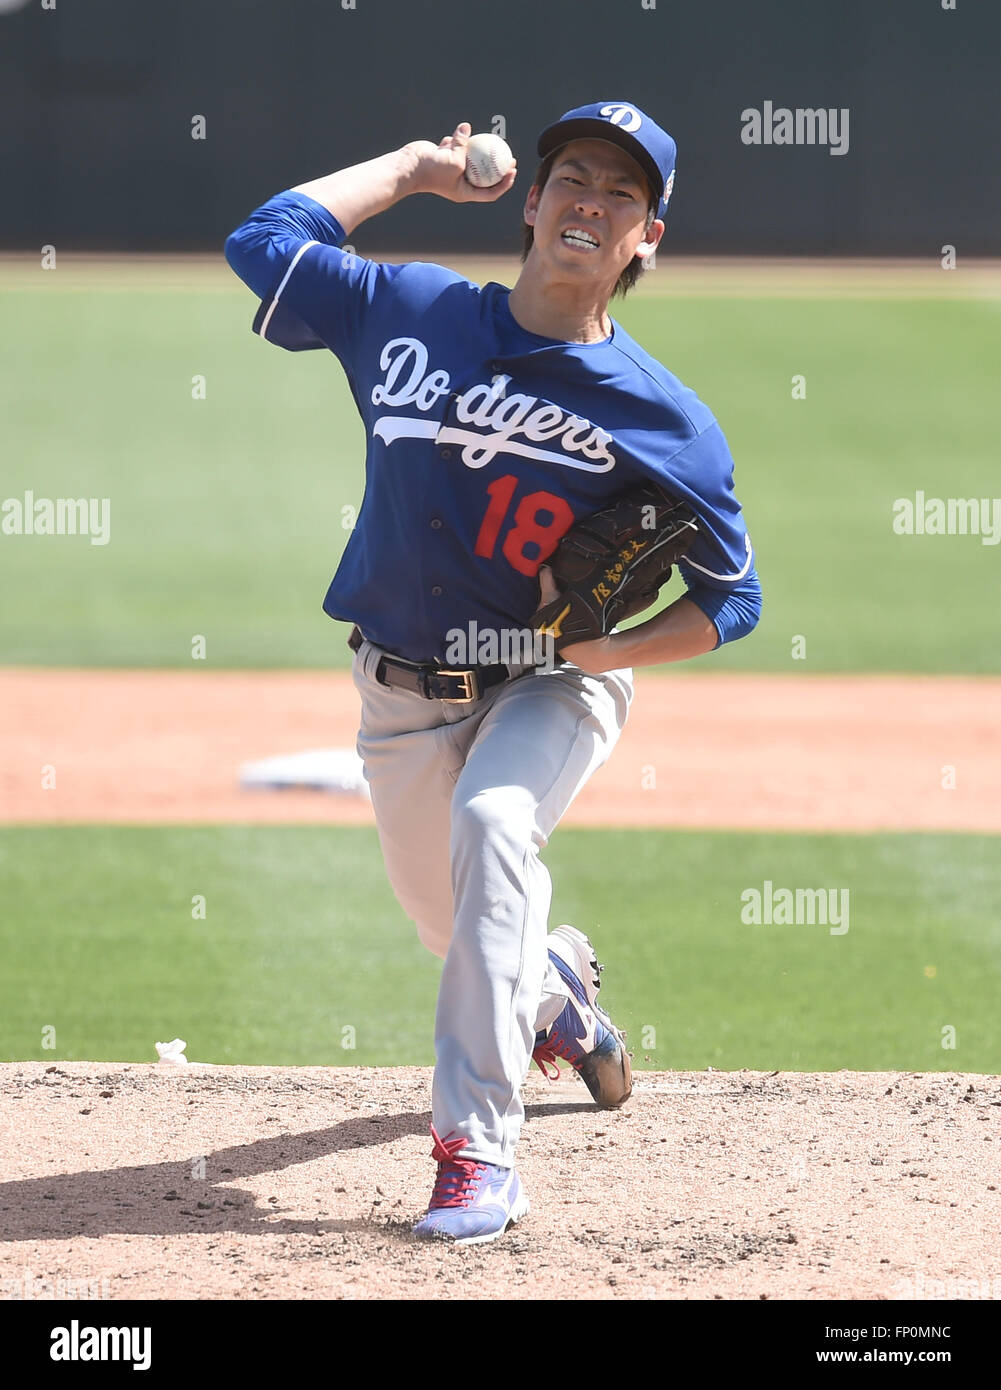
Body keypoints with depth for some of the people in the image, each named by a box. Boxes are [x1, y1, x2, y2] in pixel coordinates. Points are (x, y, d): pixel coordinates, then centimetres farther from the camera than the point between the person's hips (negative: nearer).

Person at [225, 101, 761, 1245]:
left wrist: (609, 648, -24)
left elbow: (731, 600, -8)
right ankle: (554, 983, 56)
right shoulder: (410, 312, -7)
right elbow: (263, 243, -1)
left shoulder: (663, 419, -14)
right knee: (442, 909, 15)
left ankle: (479, 1147, -31)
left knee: (490, 823, -33)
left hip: (551, 687, -4)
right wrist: (412, 169, 2)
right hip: (404, 693, 4)